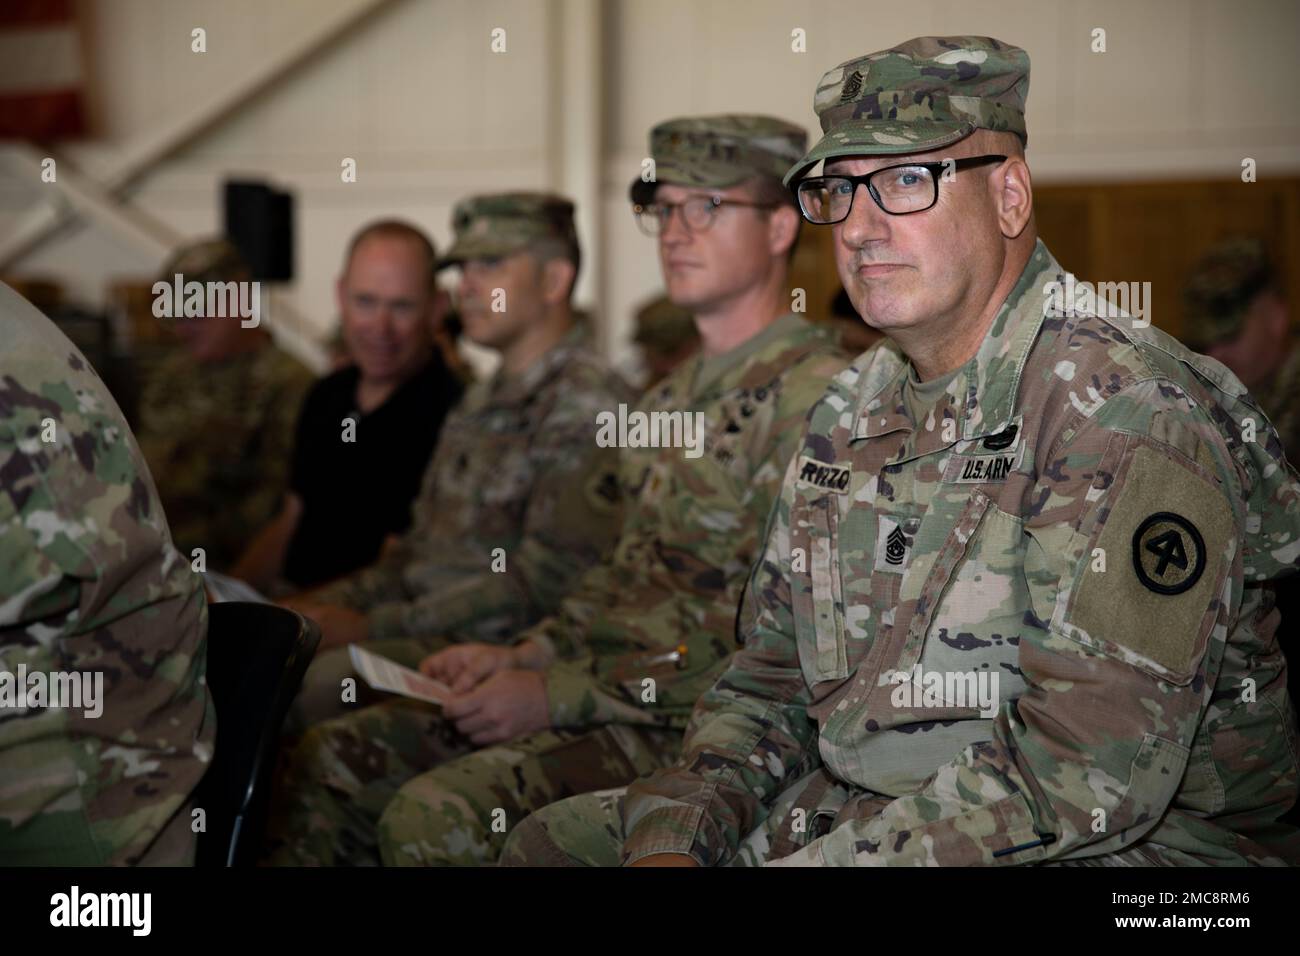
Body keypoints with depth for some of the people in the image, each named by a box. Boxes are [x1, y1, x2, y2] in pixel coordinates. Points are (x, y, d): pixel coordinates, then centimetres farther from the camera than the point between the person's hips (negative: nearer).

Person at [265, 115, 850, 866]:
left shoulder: (815, 396, -14)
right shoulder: (676, 396, 19)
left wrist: (557, 694, -17)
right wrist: (522, 657, 8)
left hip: (697, 724, -9)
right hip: (611, 699, 9)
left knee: (439, 816, -27)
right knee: (334, 763, 2)